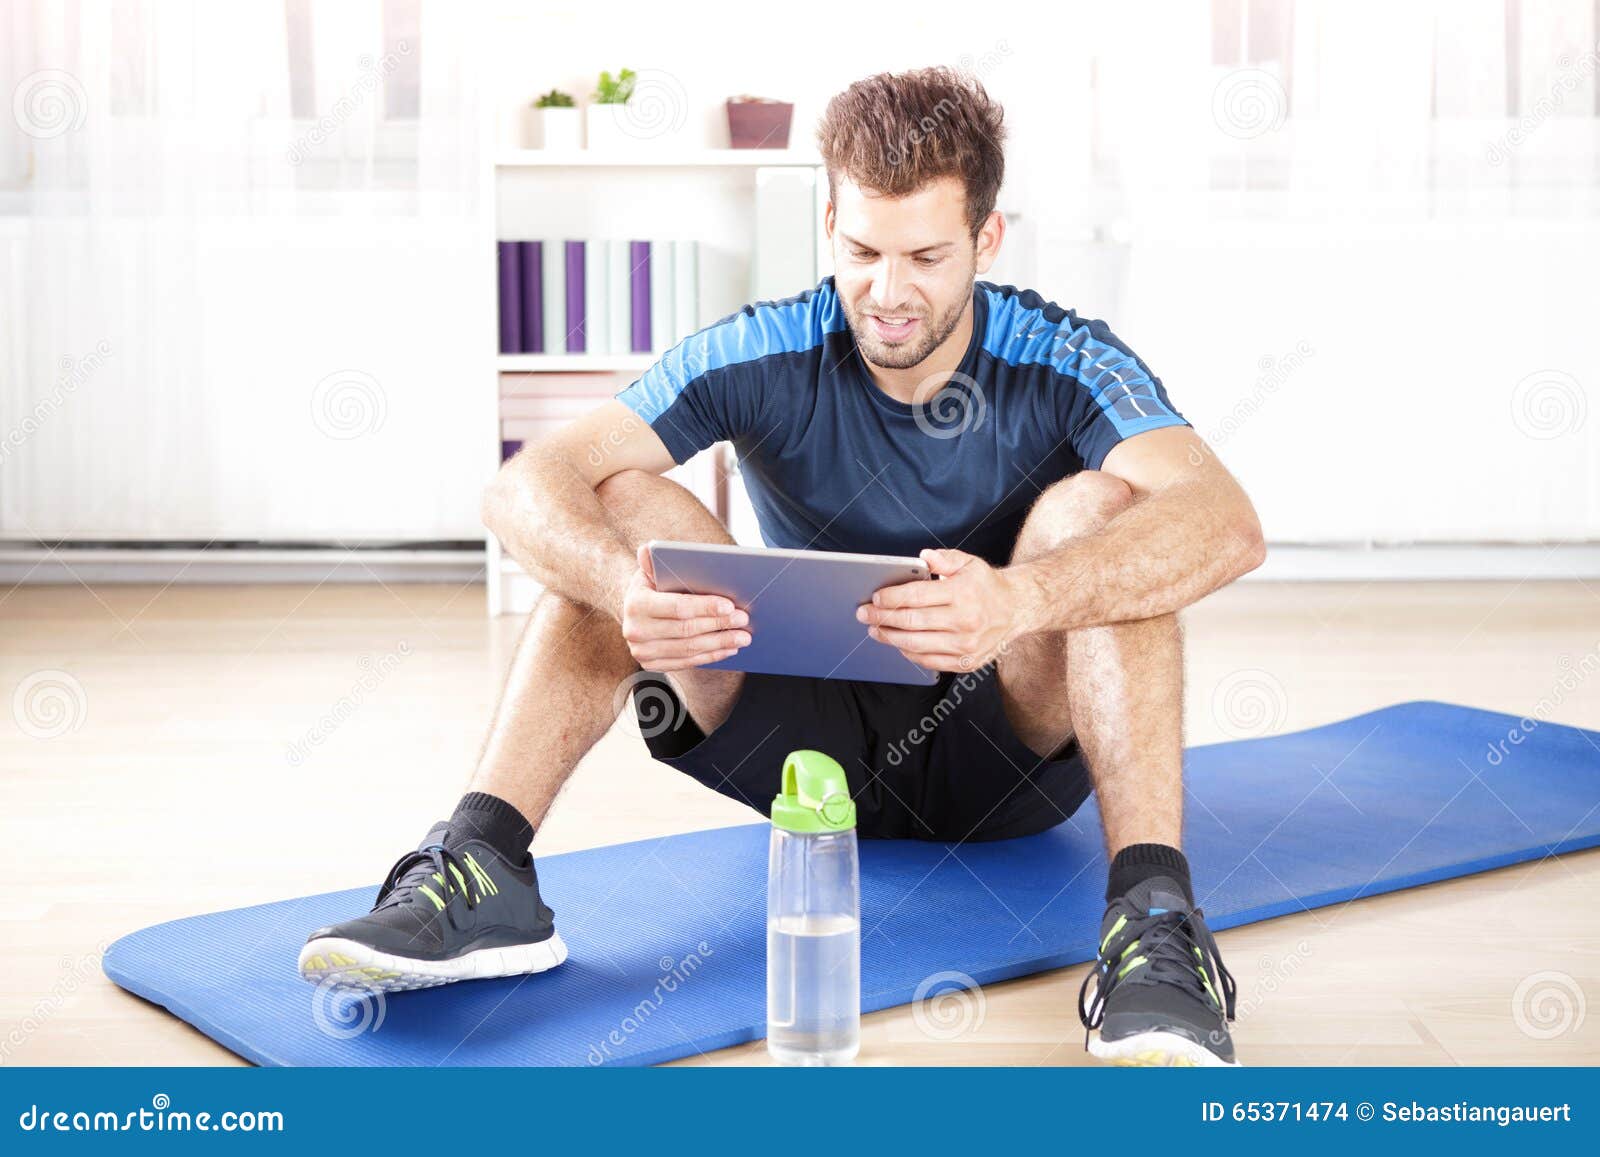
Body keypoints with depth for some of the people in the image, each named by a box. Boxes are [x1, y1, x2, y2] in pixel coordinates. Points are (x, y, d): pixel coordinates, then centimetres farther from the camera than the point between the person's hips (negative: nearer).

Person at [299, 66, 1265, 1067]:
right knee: (624, 511, -18)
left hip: (1007, 754, -1)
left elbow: (1228, 525, -35)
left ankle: (1153, 916, -42)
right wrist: (626, 587, -46)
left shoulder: (1062, 362, -15)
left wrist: (1021, 600, -54)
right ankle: (483, 874, -30)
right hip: (820, 742, 2)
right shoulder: (764, 356, -12)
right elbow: (527, 486, -22)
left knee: (1100, 506, -28)